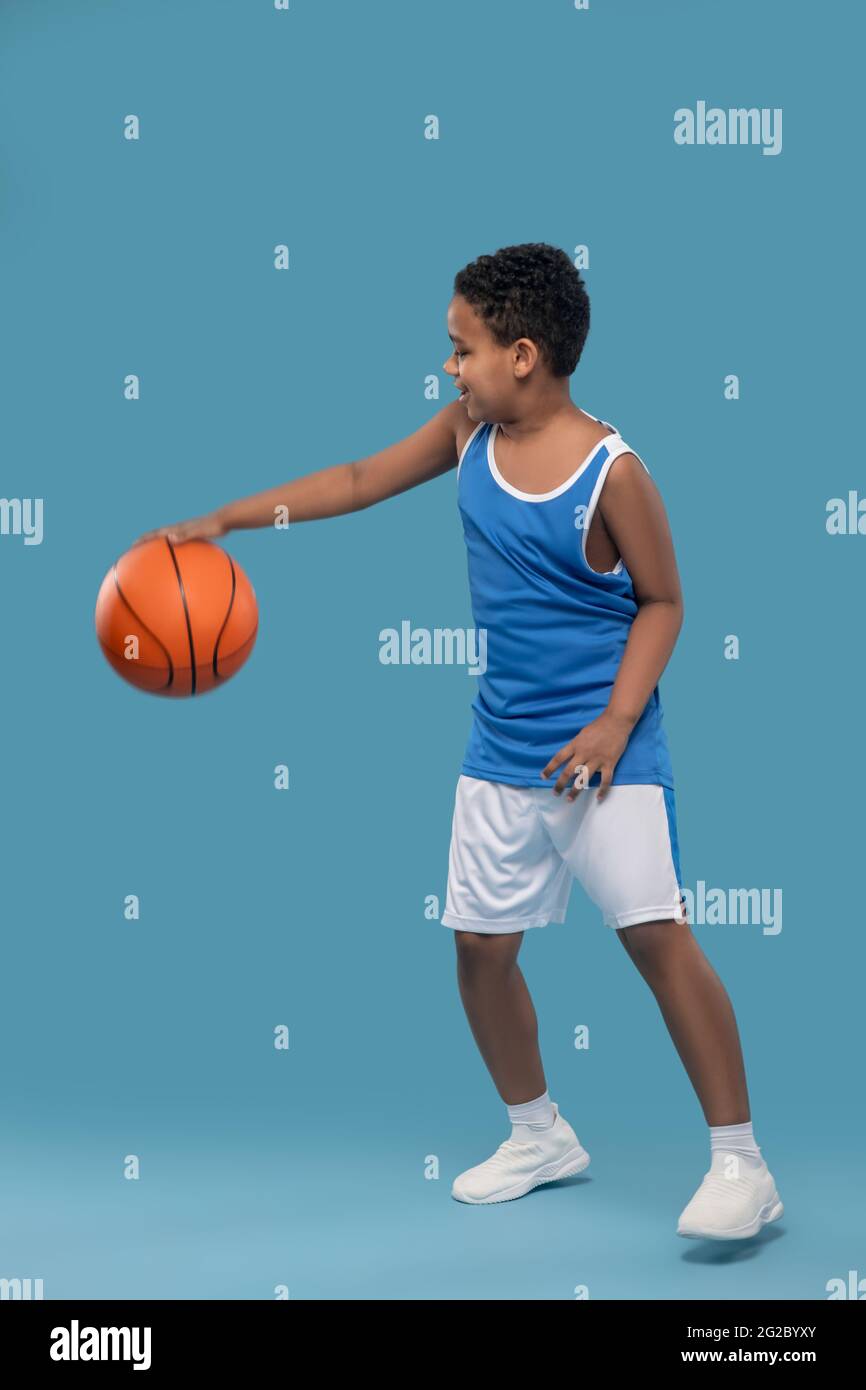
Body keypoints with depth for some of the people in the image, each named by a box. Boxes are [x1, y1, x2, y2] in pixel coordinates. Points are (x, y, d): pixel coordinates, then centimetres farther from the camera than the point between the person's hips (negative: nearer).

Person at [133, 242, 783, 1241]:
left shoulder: (610, 472, -16)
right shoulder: (471, 431, 1)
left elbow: (662, 600, -8)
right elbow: (363, 480, 12)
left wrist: (614, 723, -19)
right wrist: (225, 519, 10)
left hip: (602, 746, -7)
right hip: (502, 748, 7)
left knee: (656, 932, -14)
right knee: (480, 943, 10)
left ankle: (740, 1165, -4)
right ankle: (539, 1135, 31)